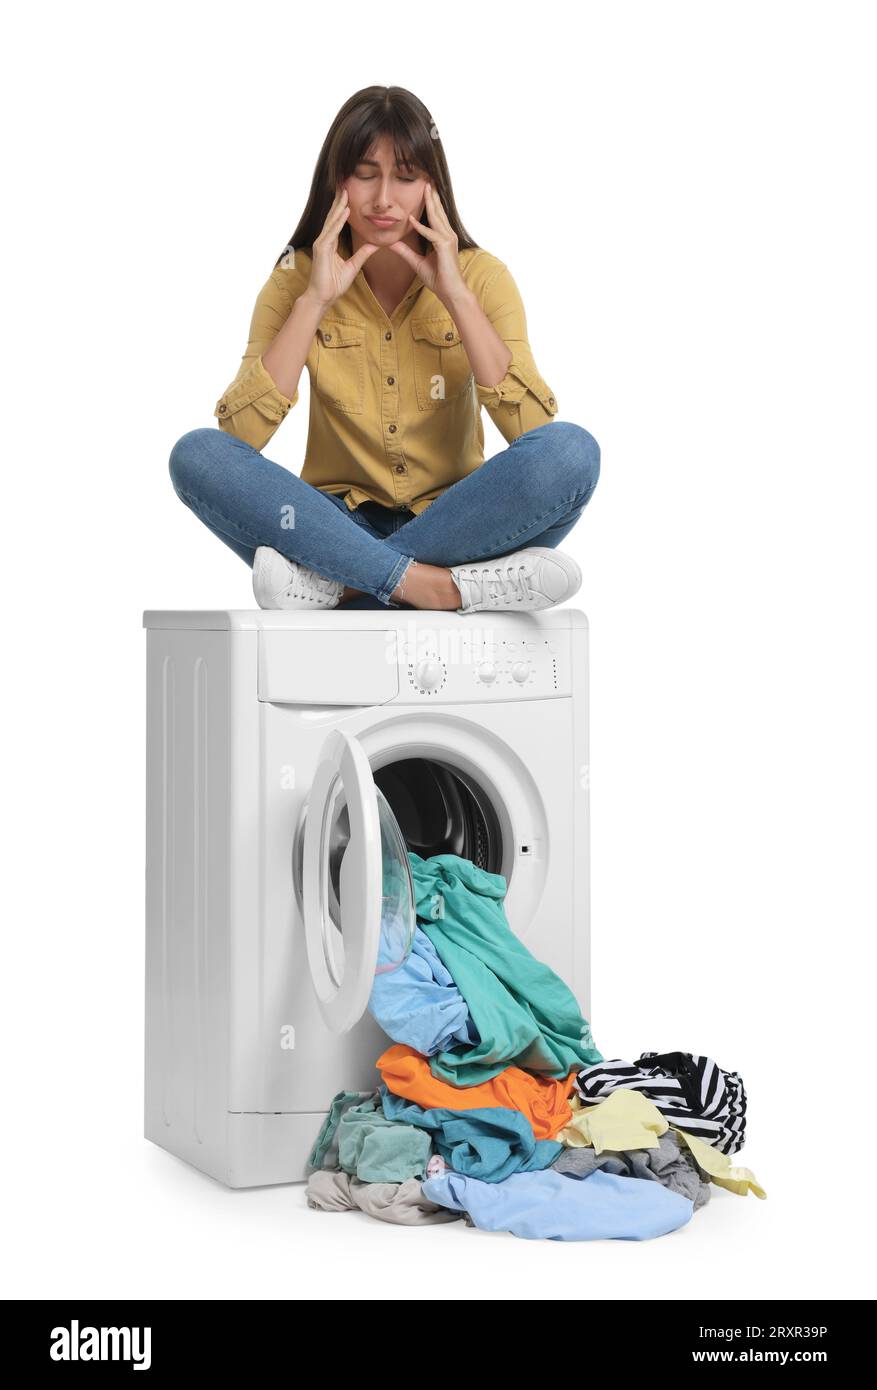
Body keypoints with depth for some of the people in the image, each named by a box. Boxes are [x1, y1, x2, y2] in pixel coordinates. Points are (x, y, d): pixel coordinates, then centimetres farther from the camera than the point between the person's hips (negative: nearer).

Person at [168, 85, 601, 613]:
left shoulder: (480, 275, 0)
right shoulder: (298, 278, 1)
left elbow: (535, 430, -14)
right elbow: (240, 434, -13)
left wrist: (457, 296, -16)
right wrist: (315, 300, -17)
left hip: (453, 523, 0)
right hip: (340, 523, 1)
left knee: (573, 451, -28)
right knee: (197, 455, -26)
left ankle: (335, 581, -28)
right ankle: (448, 586, -34)